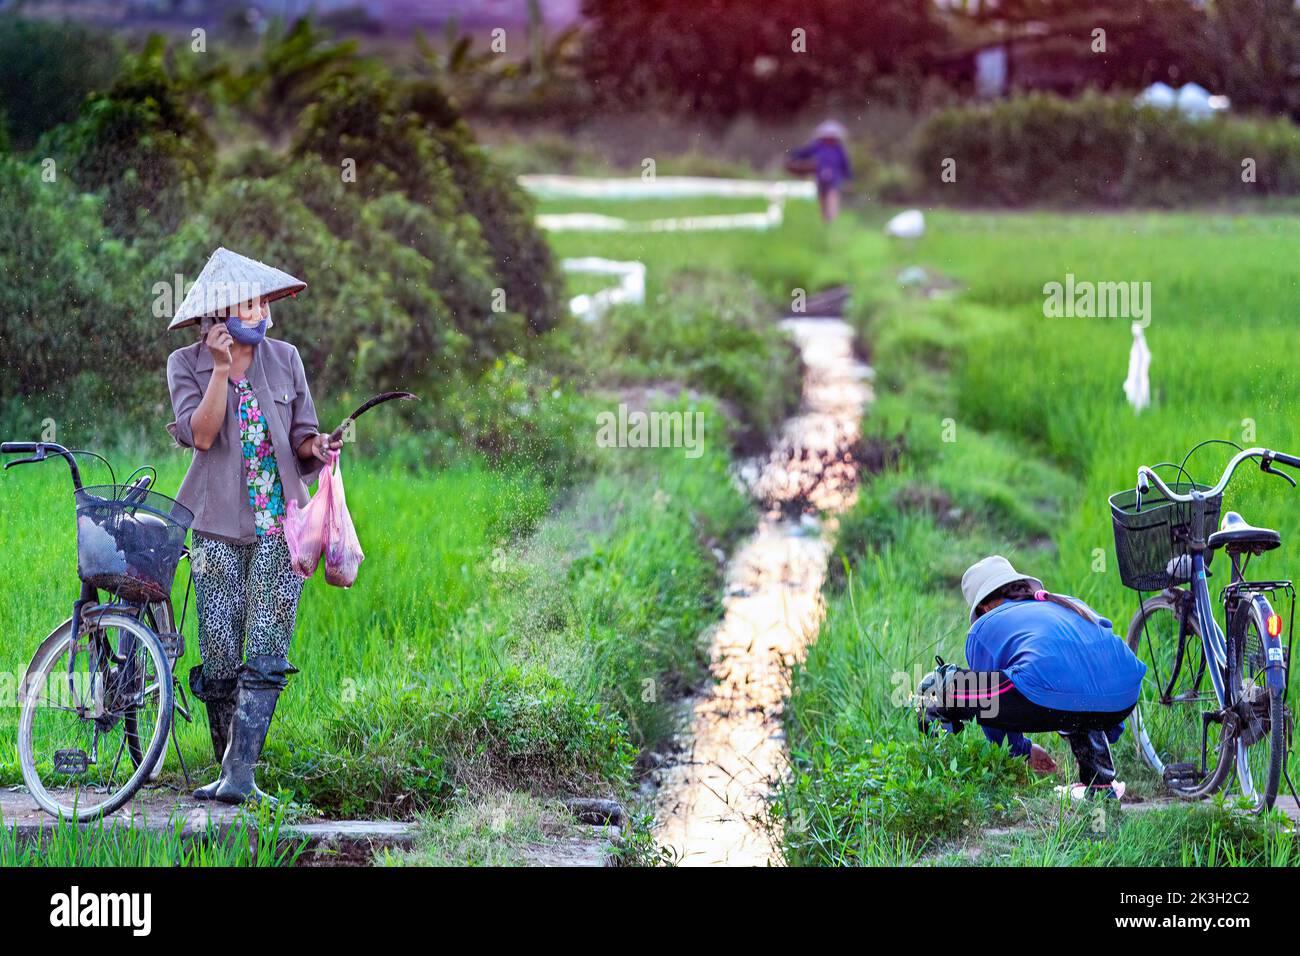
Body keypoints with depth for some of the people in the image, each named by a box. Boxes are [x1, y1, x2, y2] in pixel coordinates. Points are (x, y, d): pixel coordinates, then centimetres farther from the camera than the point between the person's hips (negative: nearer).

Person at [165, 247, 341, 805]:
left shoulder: (284, 359, 8)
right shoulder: (187, 364, 2)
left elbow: (301, 435, 11)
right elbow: (200, 433, -12)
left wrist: (315, 446, -11)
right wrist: (222, 368, -18)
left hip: (279, 525, 1)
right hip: (219, 528, -1)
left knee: (266, 655, -11)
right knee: (220, 660, -3)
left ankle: (239, 776, -16)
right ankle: (230, 772, 11)